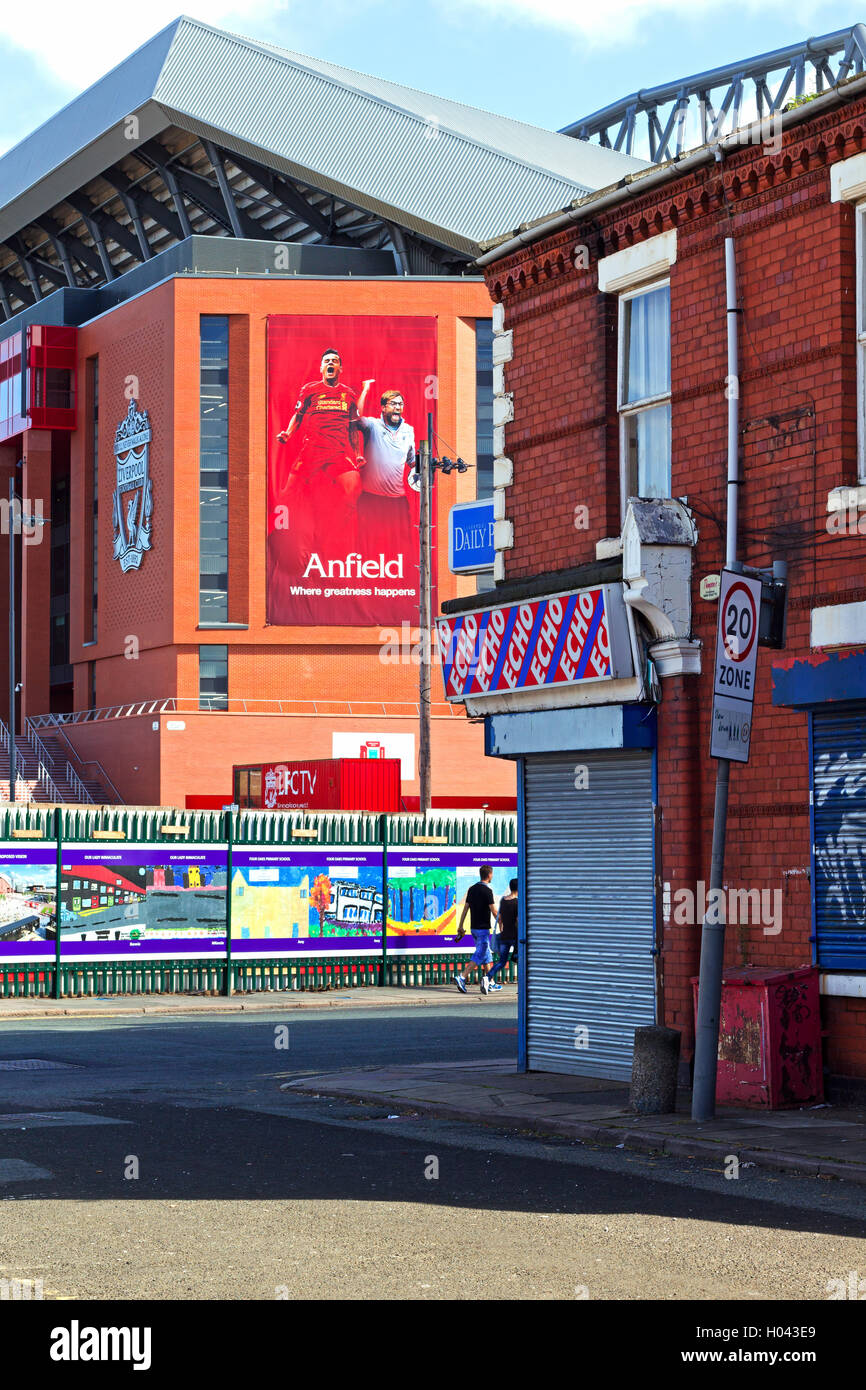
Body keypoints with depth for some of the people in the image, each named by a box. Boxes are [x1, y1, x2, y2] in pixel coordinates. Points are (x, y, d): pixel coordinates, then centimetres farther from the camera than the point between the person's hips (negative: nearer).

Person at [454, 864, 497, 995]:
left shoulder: (472, 889, 7)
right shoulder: (487, 891, -15)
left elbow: (465, 909, 10)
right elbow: (494, 912, -15)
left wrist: (460, 927, 14)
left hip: (474, 928, 8)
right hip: (483, 929, -8)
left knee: (486, 955, 15)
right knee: (479, 956, -7)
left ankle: (489, 983, 18)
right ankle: (461, 978, -17)